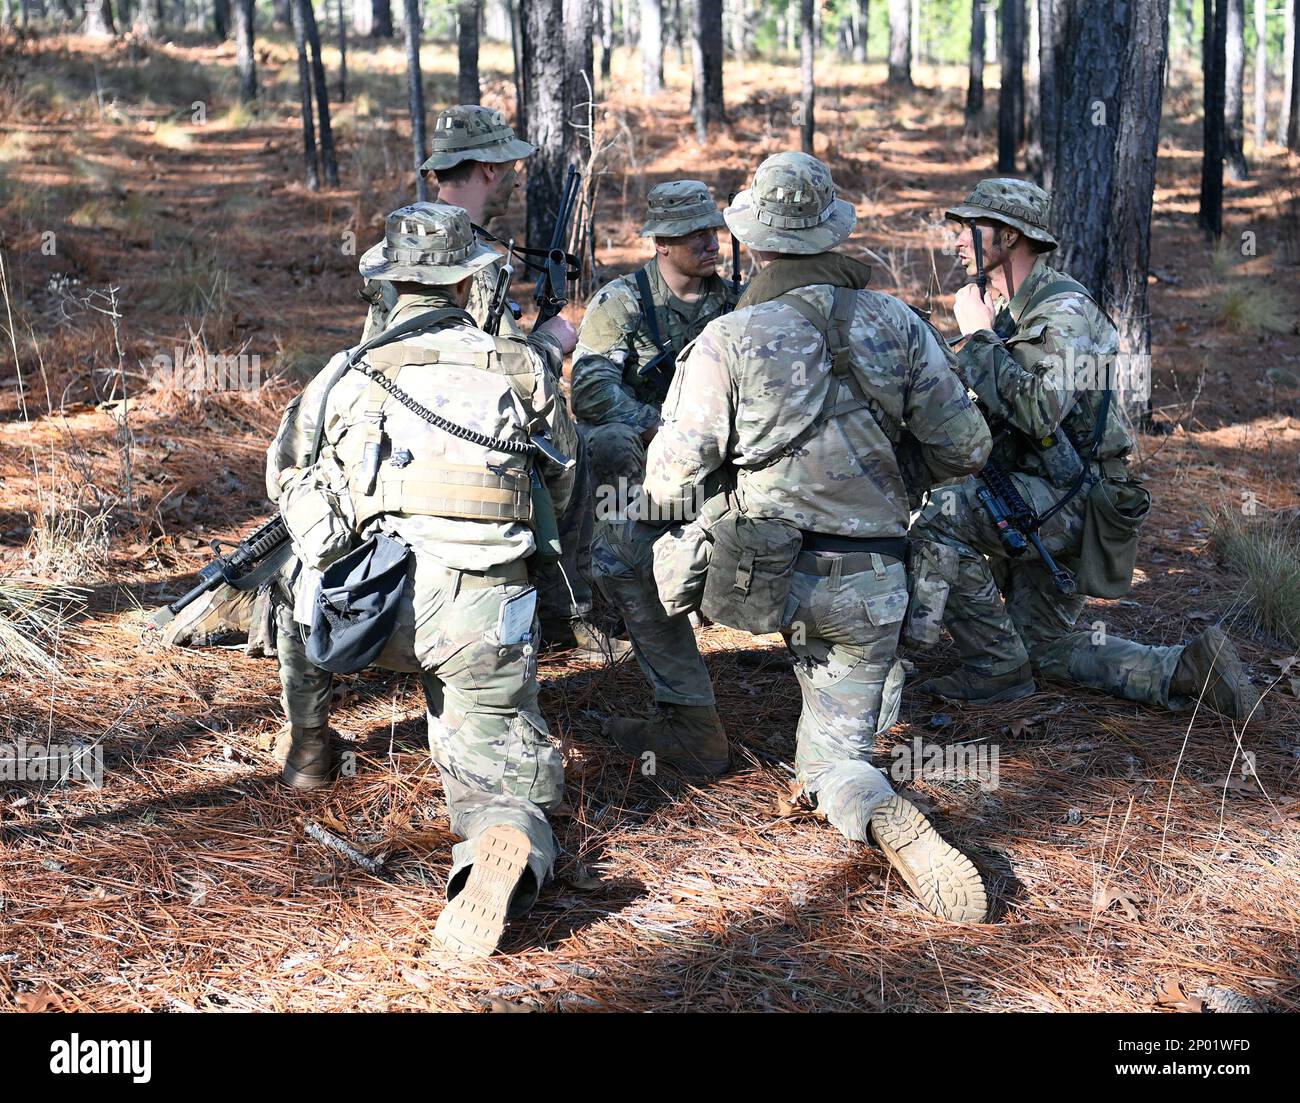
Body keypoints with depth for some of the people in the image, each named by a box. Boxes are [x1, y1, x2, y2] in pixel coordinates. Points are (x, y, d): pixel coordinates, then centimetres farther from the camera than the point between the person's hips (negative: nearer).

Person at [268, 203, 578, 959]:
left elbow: (286, 480, 23)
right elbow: (563, 491, 19)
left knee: (302, 597, 34)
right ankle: (509, 852, -27)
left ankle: (309, 751, 41)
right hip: (488, 615, 0)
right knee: (501, 781, 7)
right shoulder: (523, 369, 7)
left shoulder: (344, 377, 7)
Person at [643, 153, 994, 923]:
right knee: (834, 758, 24)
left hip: (770, 575, -3)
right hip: (873, 584, 3)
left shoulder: (729, 339, -7)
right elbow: (965, 450, 6)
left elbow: (671, 482, -4)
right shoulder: (897, 323, 2)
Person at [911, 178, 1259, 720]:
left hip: (1071, 494, -10)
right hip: (1032, 499, 10)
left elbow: (1038, 411, -32)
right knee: (1048, 649, 16)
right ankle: (1186, 668, 14)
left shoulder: (1063, 309, -18)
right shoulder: (1002, 307, 11)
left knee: (934, 519, -25)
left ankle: (996, 668, -13)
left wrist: (979, 338, -23)